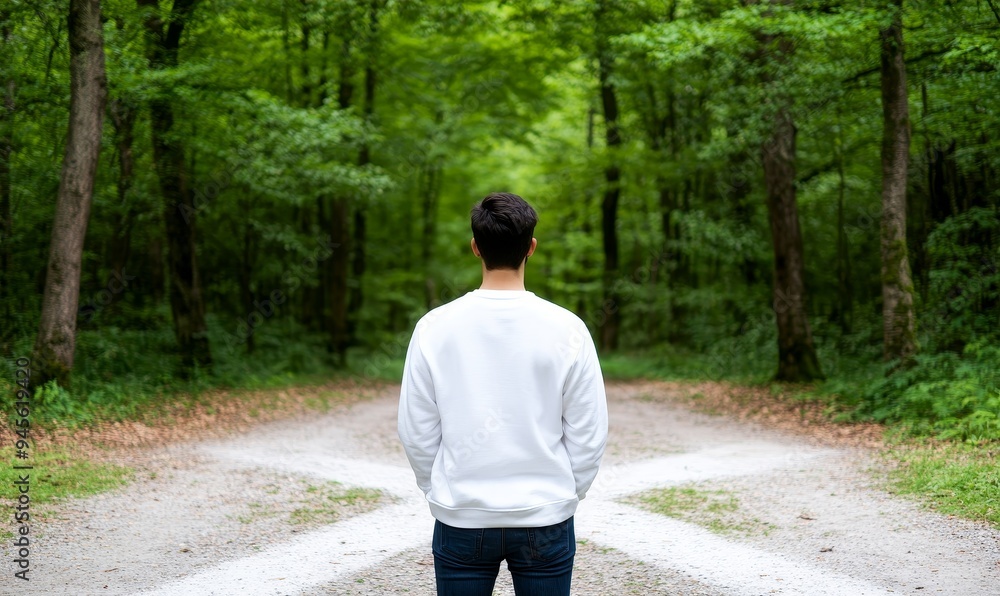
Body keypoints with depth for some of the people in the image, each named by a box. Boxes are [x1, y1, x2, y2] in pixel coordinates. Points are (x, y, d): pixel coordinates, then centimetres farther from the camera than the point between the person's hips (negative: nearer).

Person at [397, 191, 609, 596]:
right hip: (545, 521, 0)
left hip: (460, 520, 1)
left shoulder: (435, 327, -7)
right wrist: (566, 496, 11)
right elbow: (589, 434, -4)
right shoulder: (566, 329, -8)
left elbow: (416, 432, -1)